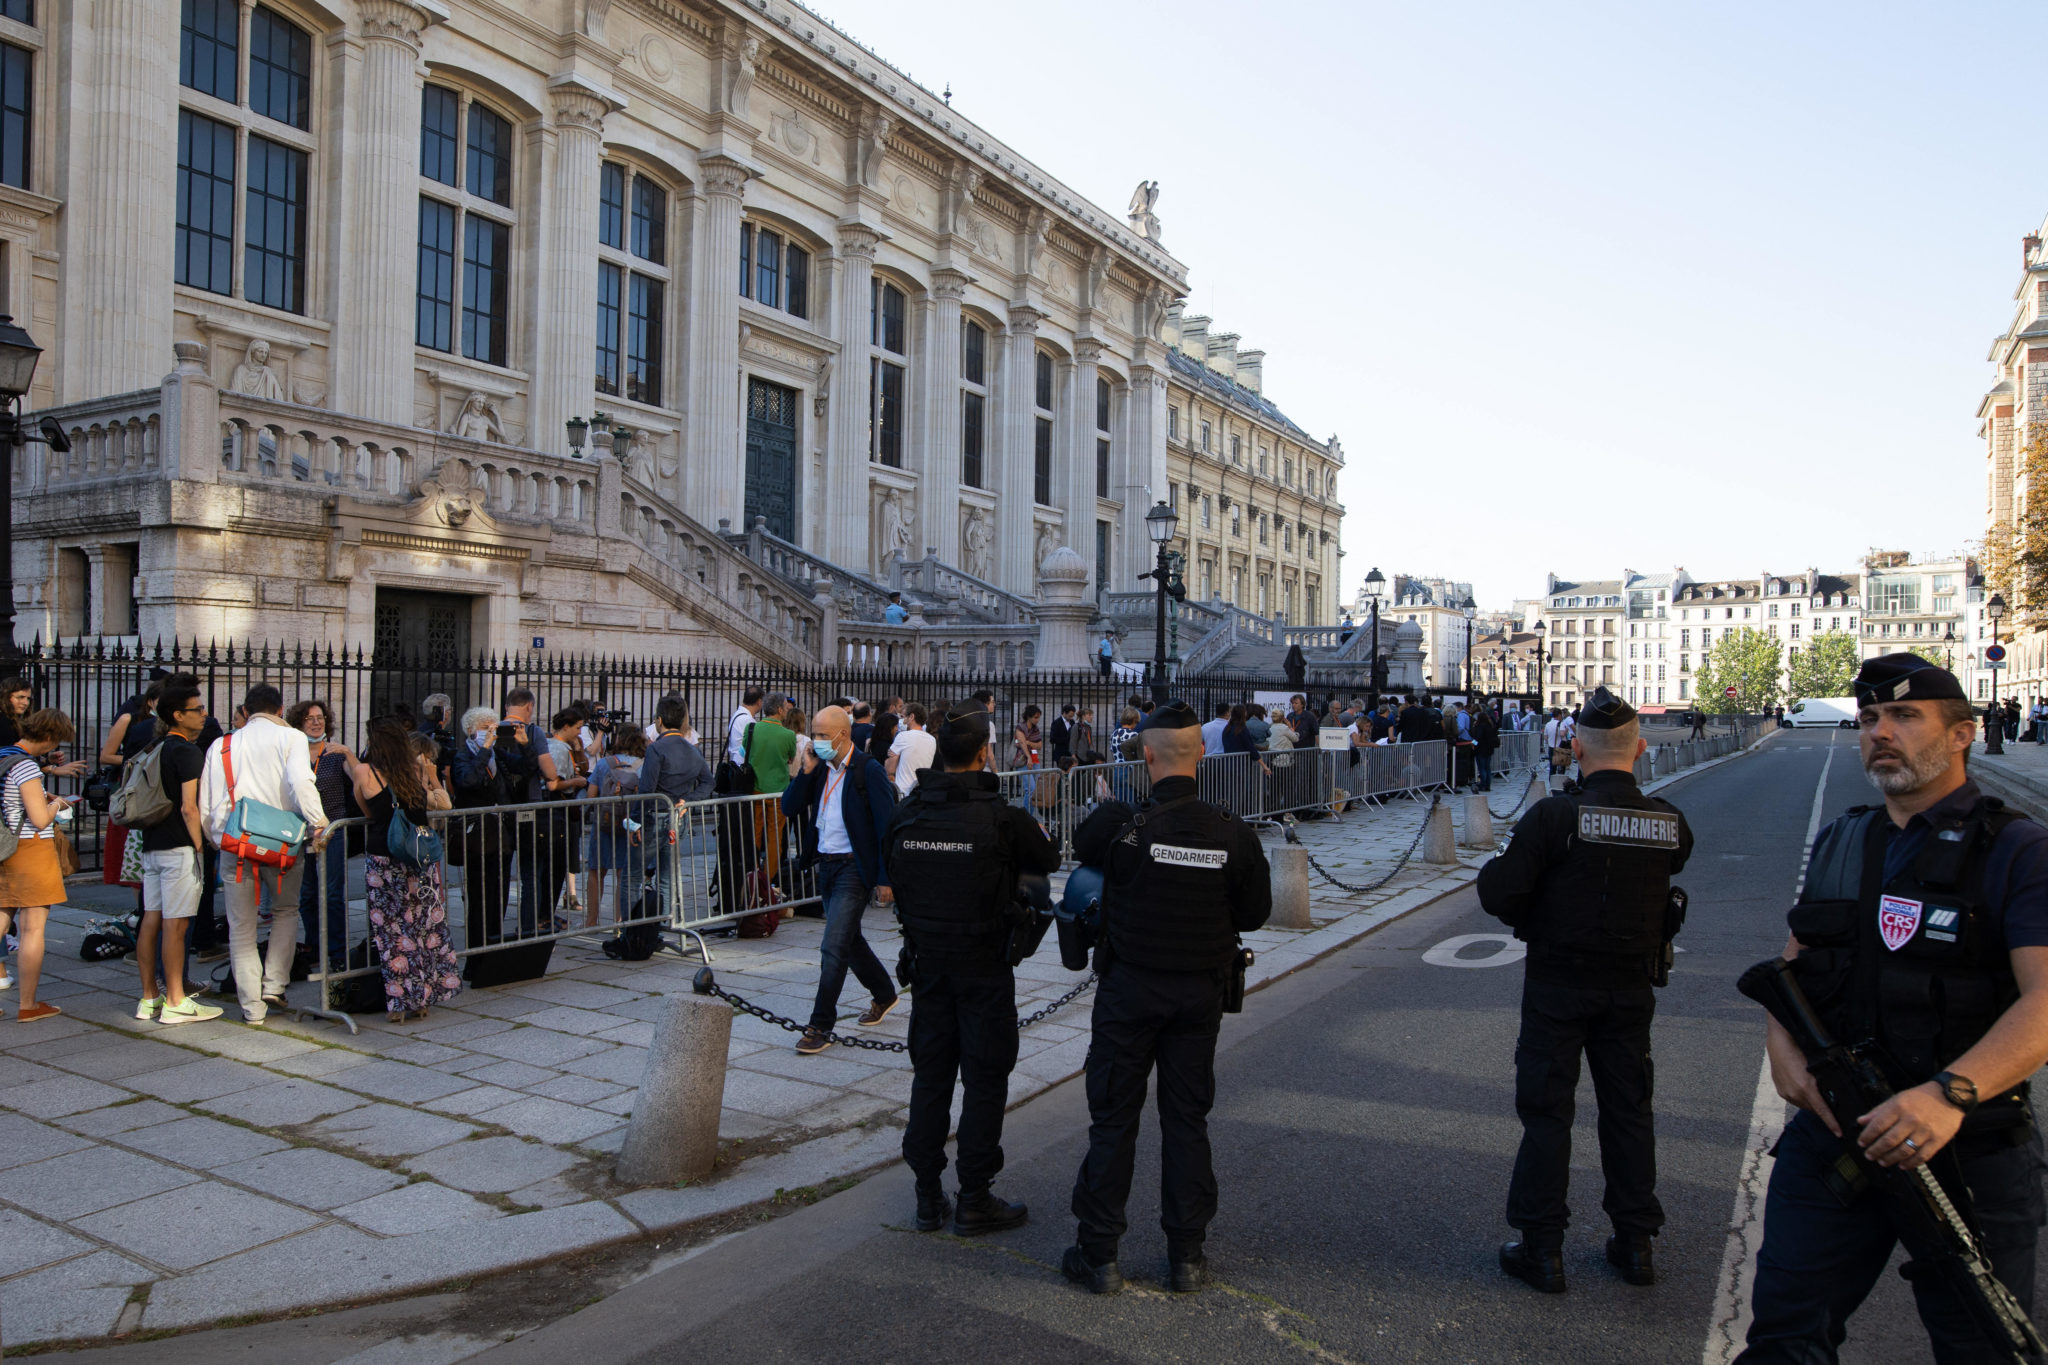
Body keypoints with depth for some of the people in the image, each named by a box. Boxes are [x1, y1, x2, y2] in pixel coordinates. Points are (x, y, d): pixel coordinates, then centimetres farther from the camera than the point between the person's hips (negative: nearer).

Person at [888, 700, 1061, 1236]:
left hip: (927, 961, 5)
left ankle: (928, 1196, 22)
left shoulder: (906, 814, -4)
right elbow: (1047, 862, -1)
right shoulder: (1002, 817, -17)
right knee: (984, 1079, 6)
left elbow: (890, 873, 10)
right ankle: (974, 1201, 13)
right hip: (983, 965, -5)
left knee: (930, 1073, 14)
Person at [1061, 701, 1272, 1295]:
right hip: (1200, 992, 2)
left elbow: (1080, 847, 4)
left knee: (1113, 1117, 8)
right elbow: (1254, 913, 0)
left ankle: (1098, 1253, 17)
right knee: (1187, 1118, 13)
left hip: (1129, 989, -2)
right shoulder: (1233, 833, -10)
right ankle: (1186, 1255, 21)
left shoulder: (1119, 824, -17)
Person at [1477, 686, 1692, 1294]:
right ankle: (1635, 1240, 26)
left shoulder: (1554, 816, -19)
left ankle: (1542, 1248, 12)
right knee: (1629, 1109, 16)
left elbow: (1498, 893, -19)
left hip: (1558, 983, -4)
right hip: (1631, 986, 4)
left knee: (1546, 1110, 5)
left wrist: (1531, 919, 0)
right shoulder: (1670, 822, -5)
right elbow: (1664, 890, 11)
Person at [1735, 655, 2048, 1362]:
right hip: (1831, 1127, 4)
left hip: (1969, 1147, -4)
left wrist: (1951, 1094, -35)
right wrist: (1782, 1041, -5)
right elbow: (1793, 965, 16)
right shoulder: (1838, 843, 11)